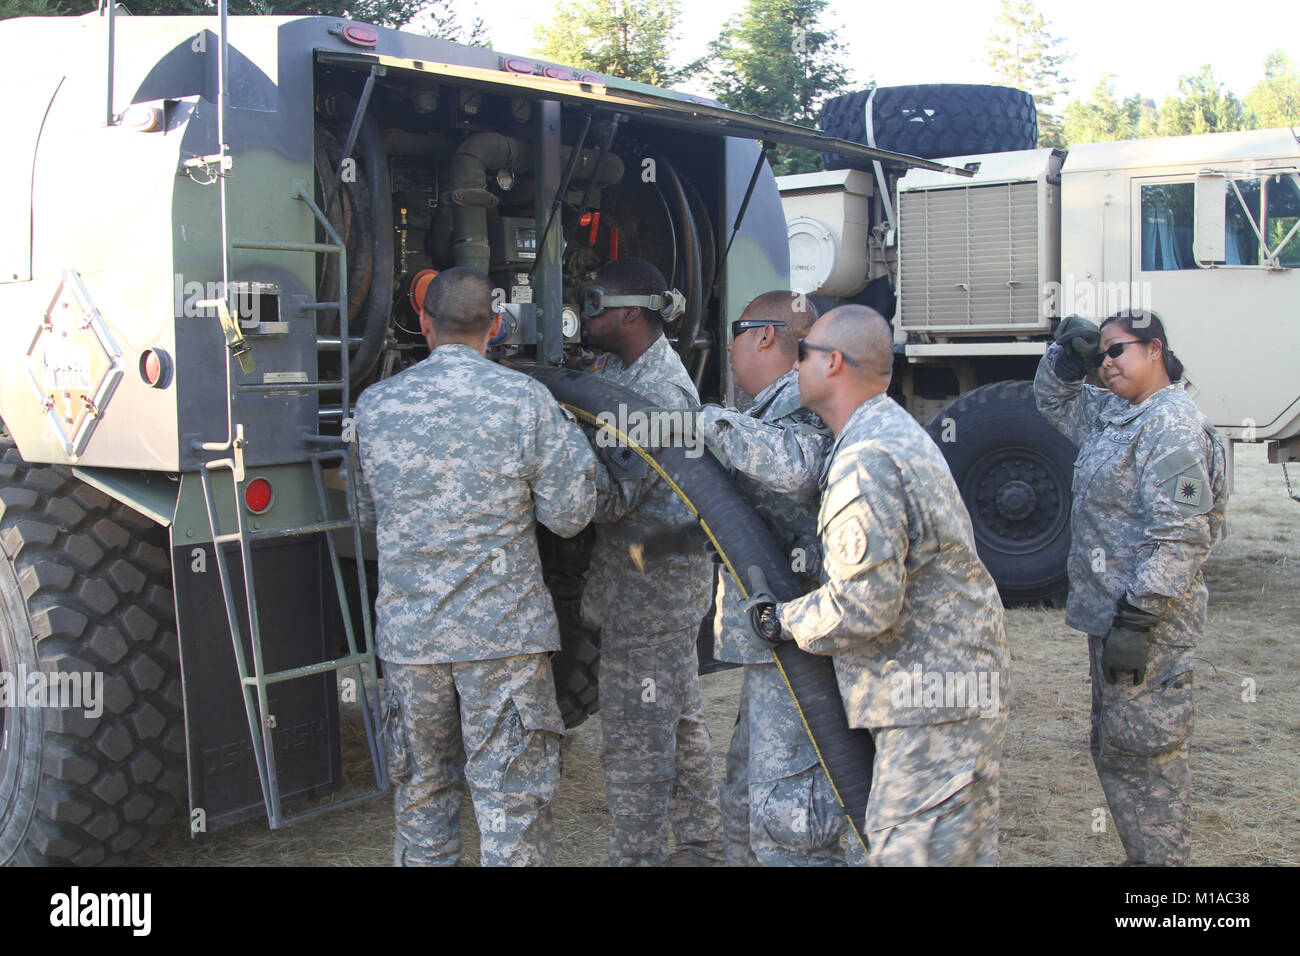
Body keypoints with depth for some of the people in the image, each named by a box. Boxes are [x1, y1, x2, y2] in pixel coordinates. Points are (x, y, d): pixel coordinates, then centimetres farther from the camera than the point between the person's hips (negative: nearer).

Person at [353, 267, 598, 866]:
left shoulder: (375, 406, 2)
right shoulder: (525, 400, -8)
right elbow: (569, 515, -6)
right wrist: (572, 437, 10)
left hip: (407, 632, 3)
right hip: (505, 631, -3)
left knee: (421, 791, 18)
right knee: (511, 798, 5)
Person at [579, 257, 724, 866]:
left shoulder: (659, 392, -20)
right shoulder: (620, 369, 13)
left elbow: (613, 497, -25)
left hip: (649, 589, -11)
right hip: (665, 581, 11)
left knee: (635, 736, -3)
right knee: (678, 723, 20)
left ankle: (637, 855, 8)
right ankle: (700, 846, 33)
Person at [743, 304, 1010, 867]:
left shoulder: (866, 462, -21)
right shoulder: (897, 430, 14)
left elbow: (863, 607, -24)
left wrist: (781, 621, -7)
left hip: (933, 698, -11)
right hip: (959, 686, 11)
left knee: (905, 850, -7)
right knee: (961, 847, 17)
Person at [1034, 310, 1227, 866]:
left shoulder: (1174, 425, -16)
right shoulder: (1111, 414, 14)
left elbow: (1177, 537, -23)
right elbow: (1054, 400, 32)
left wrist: (1139, 621, -25)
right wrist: (1067, 352, 12)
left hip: (1148, 619, -10)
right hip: (1110, 612, 10)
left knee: (1140, 755, -5)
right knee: (1113, 750, 17)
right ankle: (1146, 855, 28)